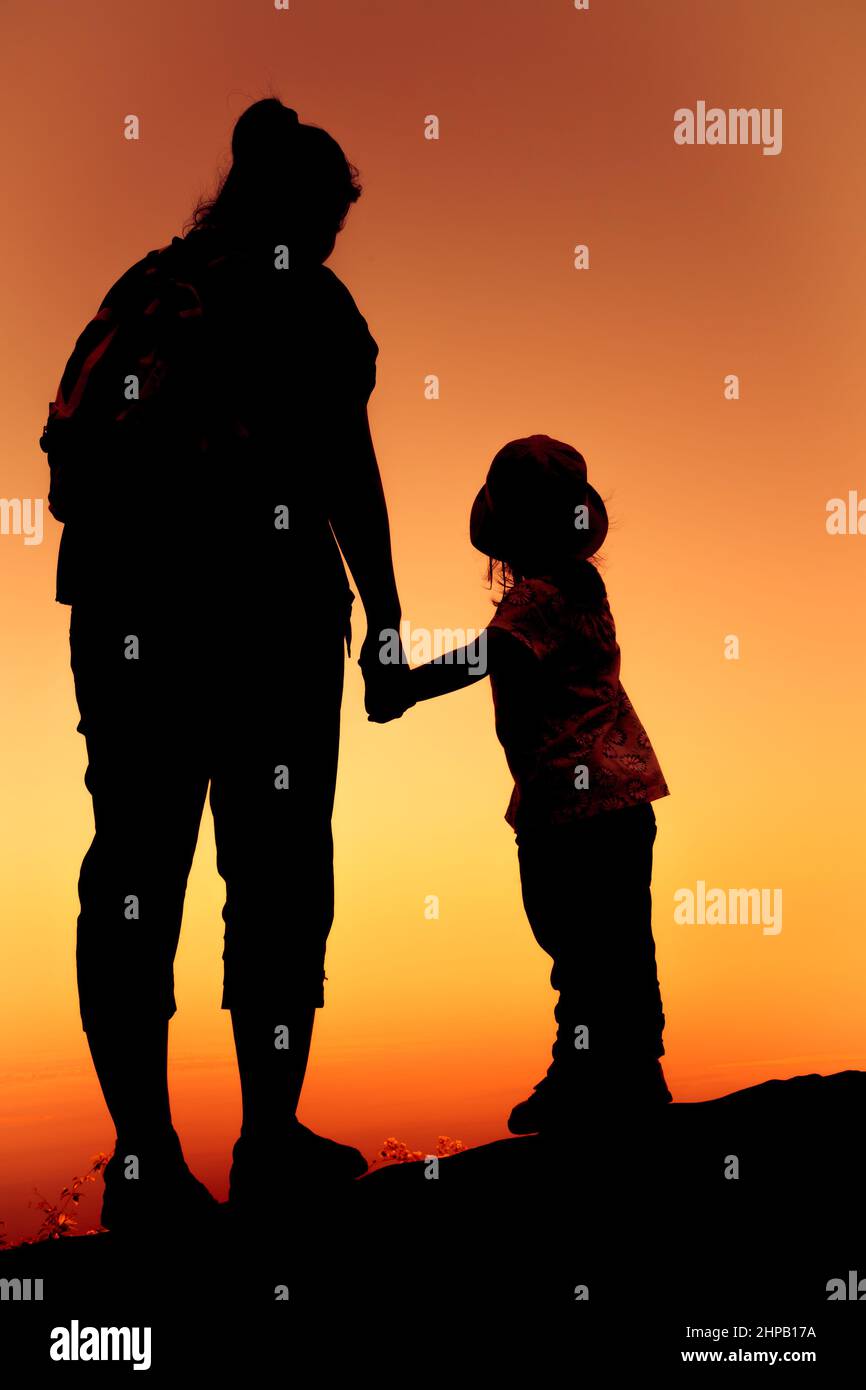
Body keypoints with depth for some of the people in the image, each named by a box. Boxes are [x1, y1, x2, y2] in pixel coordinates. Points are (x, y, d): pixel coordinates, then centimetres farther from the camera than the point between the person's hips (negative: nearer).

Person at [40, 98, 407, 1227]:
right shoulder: (305, 300, 2)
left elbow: (72, 455, 13)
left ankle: (144, 1158, 13)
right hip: (261, 609, -5)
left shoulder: (143, 283, 17)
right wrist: (386, 624, 3)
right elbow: (349, 481, -3)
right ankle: (270, 1142, 13)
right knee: (278, 874, 5)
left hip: (120, 613, 6)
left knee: (134, 876, 7)